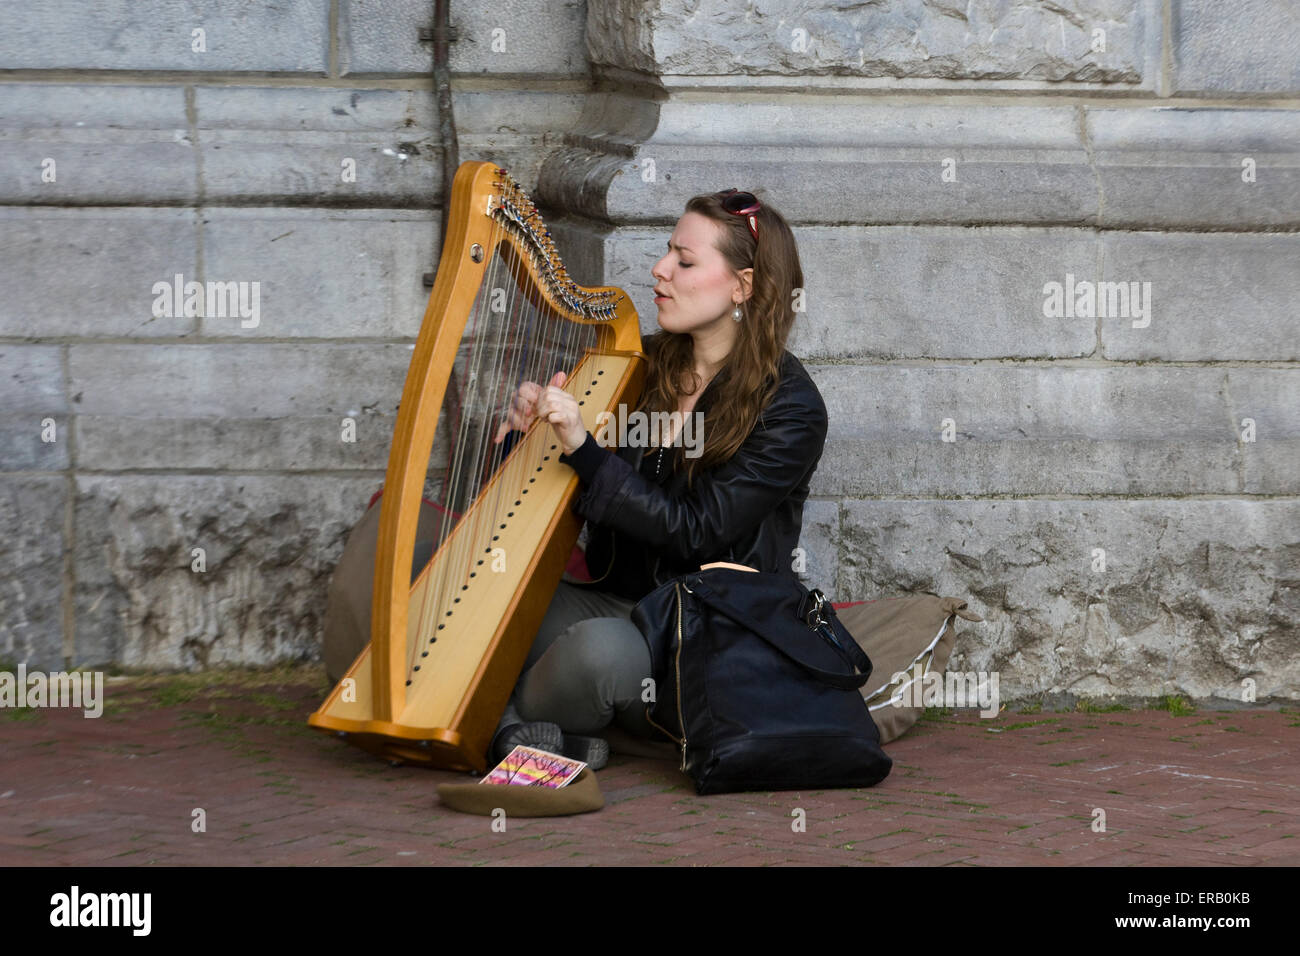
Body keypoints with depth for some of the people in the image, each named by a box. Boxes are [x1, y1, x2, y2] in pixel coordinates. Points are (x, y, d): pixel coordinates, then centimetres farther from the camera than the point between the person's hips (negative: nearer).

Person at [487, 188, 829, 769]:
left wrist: (584, 449, -24)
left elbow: (695, 533, -18)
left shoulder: (789, 409, -9)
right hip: (616, 602, 6)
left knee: (602, 649, -36)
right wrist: (532, 428, -7)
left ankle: (509, 723, -9)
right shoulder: (644, 367, 8)